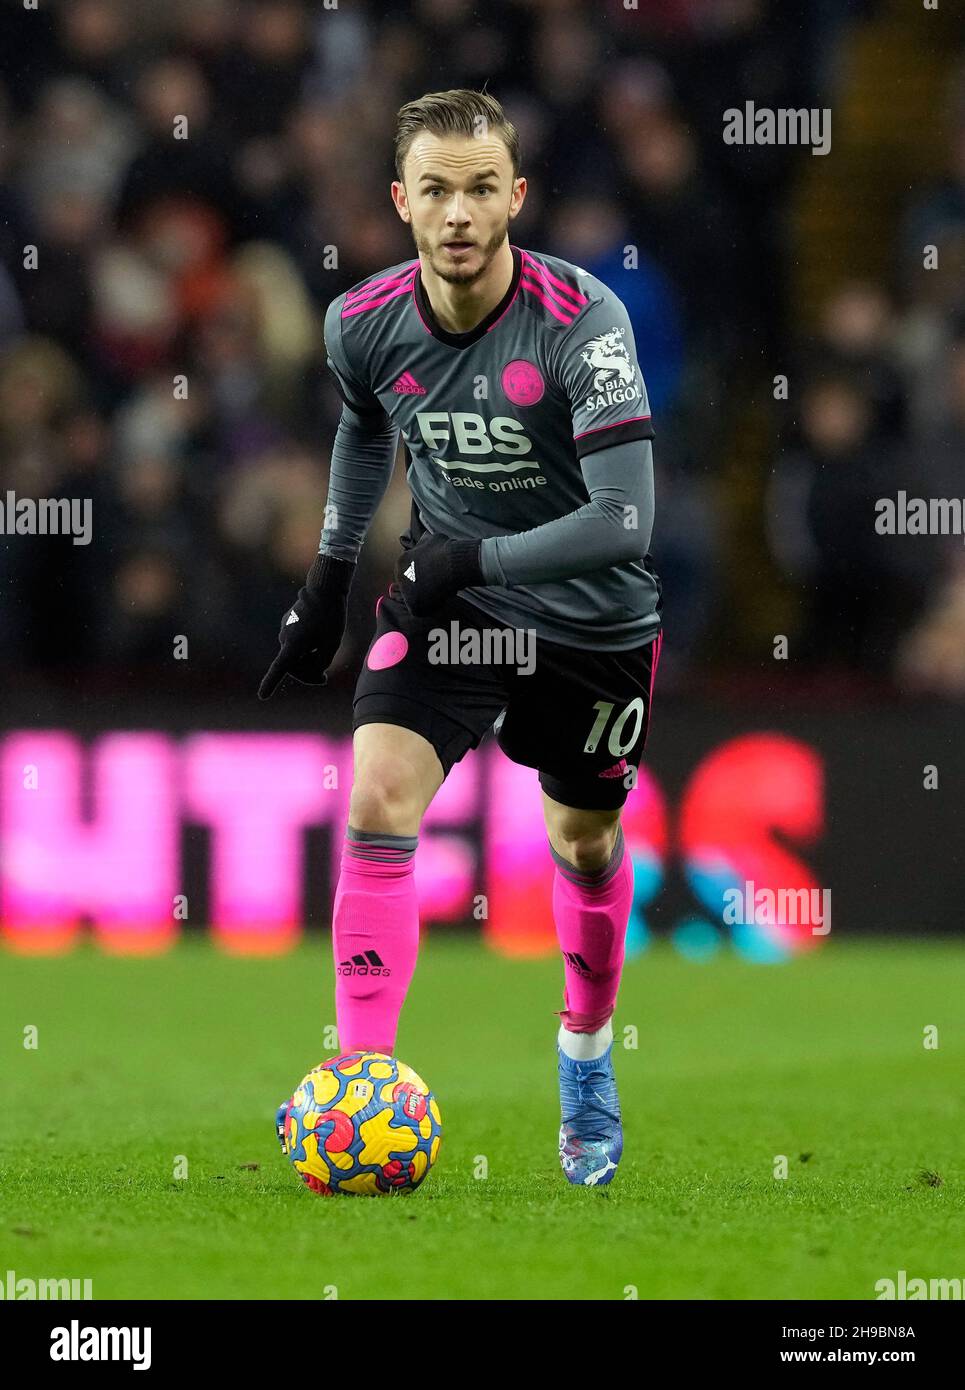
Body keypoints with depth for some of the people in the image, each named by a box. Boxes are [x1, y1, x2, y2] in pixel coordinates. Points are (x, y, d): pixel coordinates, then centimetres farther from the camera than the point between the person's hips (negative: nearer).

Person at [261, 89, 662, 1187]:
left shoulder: (581, 321, -26)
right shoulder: (365, 325, -12)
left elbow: (625, 520, -30)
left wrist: (477, 559, -31)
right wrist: (329, 579, 17)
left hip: (591, 620, -2)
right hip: (444, 599, 2)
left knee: (584, 841, 15)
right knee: (377, 798, -20)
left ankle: (585, 1056, 43)